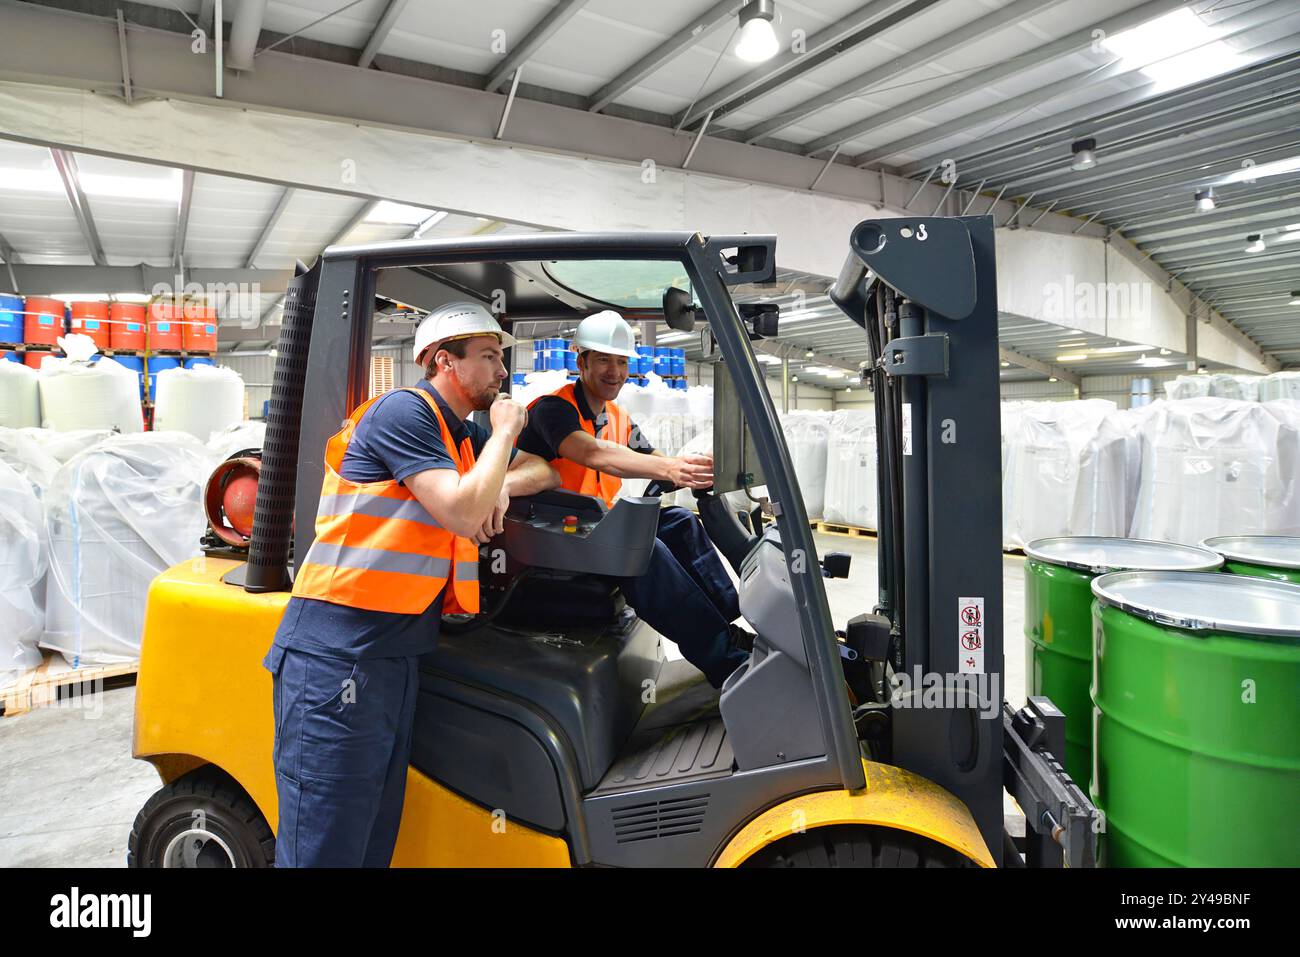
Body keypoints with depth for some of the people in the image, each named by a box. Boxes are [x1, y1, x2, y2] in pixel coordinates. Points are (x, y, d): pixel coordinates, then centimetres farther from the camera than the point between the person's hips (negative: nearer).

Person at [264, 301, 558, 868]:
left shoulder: (461, 434, 17)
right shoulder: (404, 412, -10)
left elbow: (543, 473, 26)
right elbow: (463, 513, -18)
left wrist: (501, 487, 4)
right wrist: (504, 432, -5)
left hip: (396, 652, 9)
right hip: (337, 651, -9)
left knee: (375, 838, 14)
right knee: (326, 846, -2)